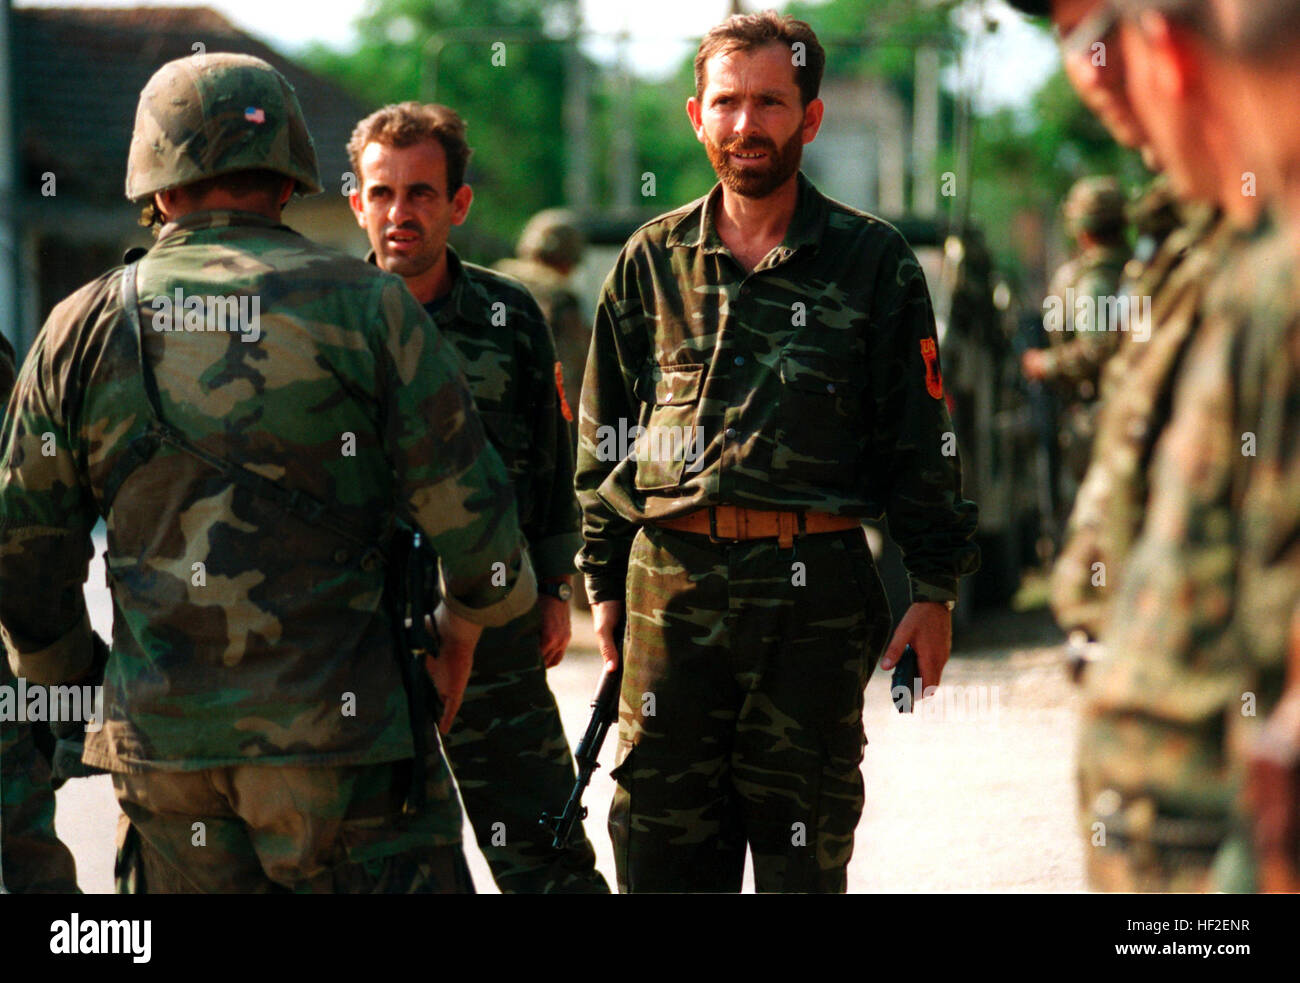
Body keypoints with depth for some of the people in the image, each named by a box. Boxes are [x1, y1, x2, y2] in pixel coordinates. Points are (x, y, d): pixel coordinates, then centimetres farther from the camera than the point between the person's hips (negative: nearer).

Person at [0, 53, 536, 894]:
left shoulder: (85, 329, 5)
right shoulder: (367, 306, -3)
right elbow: (471, 514, -4)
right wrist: (464, 624, 16)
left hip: (162, 742, 3)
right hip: (340, 731, -3)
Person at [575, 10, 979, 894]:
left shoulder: (873, 260, 4)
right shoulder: (654, 260, 10)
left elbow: (919, 437, 4)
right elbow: (607, 432, 14)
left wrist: (936, 587, -1)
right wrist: (604, 585, 10)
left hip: (816, 587, -2)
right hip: (672, 584, 2)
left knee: (806, 847, 4)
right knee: (664, 833, 4)